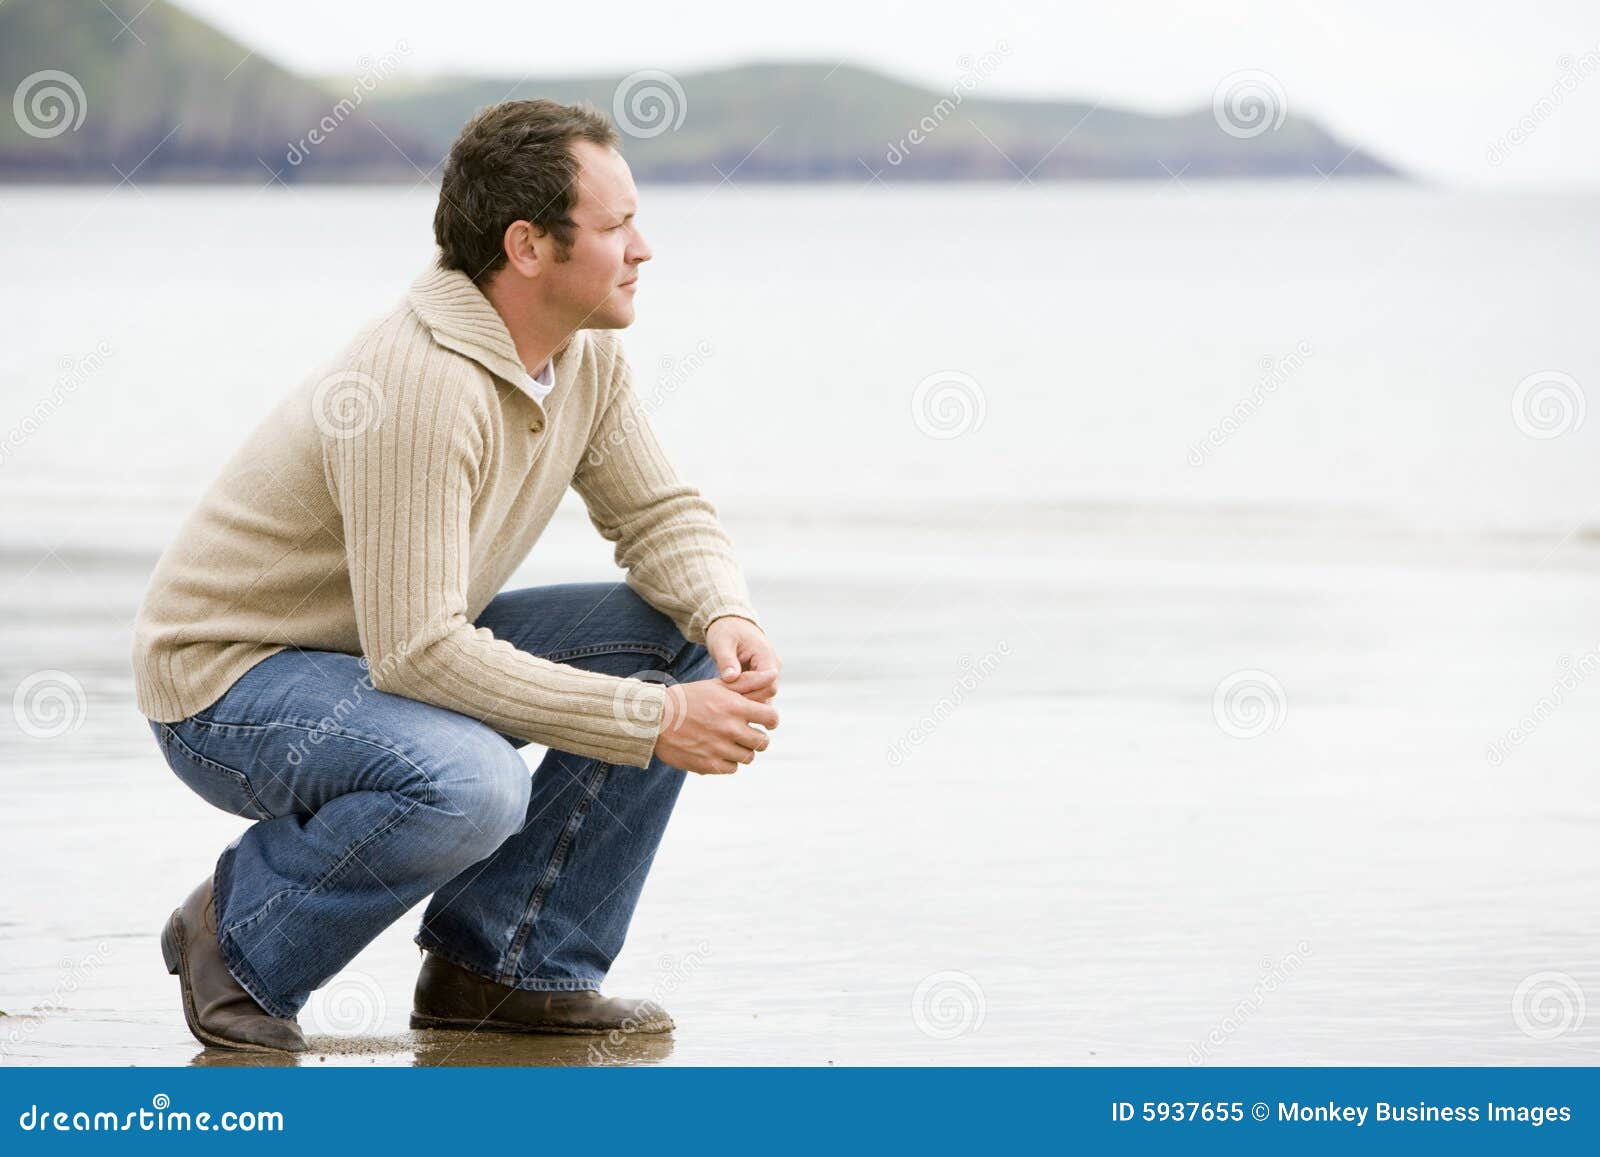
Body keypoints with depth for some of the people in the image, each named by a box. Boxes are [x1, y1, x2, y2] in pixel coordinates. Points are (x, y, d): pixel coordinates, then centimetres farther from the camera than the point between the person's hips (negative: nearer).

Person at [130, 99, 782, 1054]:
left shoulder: (585, 352, -4)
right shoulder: (424, 384, -32)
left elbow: (662, 511, 7)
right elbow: (417, 652, -34)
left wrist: (729, 620, -17)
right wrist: (653, 722, -31)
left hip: (404, 645, 9)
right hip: (229, 686, -9)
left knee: (683, 645, -4)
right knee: (470, 786, -37)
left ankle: (507, 965, 1)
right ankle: (241, 940, -8)